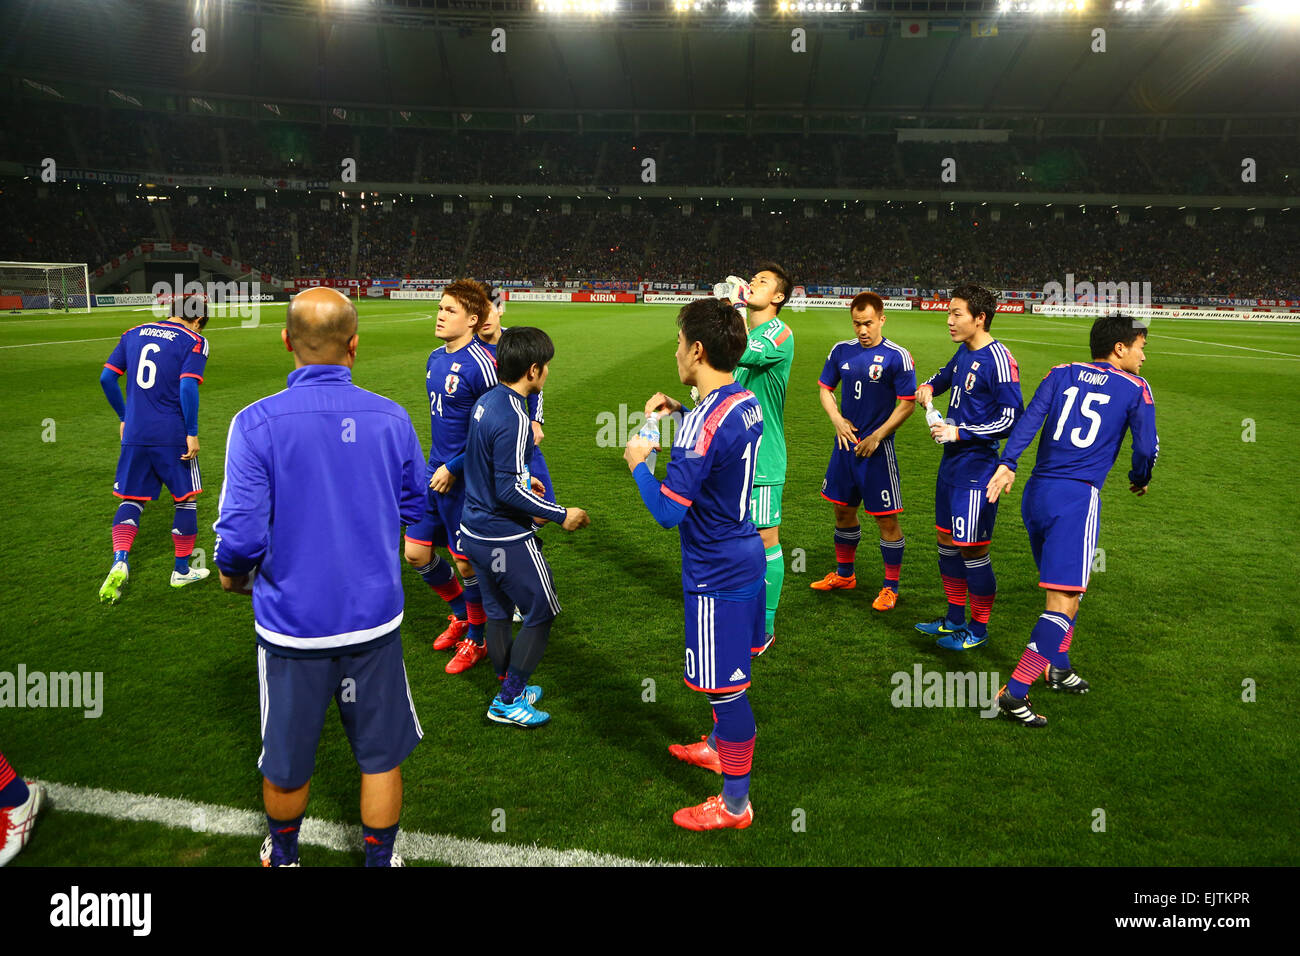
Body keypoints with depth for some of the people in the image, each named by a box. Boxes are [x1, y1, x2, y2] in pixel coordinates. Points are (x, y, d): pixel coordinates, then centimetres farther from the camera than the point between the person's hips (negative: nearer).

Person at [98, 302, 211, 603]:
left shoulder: (134, 334, 12)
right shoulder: (194, 341, -4)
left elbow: (106, 377, 10)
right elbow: (187, 386, -16)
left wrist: (124, 417, 21)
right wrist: (192, 433, -11)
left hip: (134, 434, 4)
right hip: (173, 435, -4)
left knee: (131, 500, 14)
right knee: (185, 499, 12)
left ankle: (120, 561, -8)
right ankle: (181, 571, 21)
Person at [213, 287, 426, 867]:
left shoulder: (256, 423, -16)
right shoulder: (391, 419, -7)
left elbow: (241, 534, -17)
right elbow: (415, 509, 6)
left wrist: (233, 574, 5)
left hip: (291, 623, -1)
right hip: (374, 617, 1)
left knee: (286, 764, 19)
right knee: (381, 755, 17)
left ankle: (282, 857, 43)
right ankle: (380, 860, 33)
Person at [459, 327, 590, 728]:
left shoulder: (486, 401, 4)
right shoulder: (514, 419, -24)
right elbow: (508, 491, -25)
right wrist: (561, 515, -18)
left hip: (475, 531, 9)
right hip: (506, 539, -9)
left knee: (498, 612, 20)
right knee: (541, 613, 6)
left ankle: (510, 687, 35)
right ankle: (509, 700, 14)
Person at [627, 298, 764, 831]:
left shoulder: (704, 424, -27)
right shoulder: (747, 402, 2)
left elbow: (667, 512, -26)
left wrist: (638, 463, -10)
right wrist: (680, 411, 13)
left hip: (717, 575, -9)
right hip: (745, 554, 9)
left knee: (725, 686, 4)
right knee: (730, 676, 26)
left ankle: (734, 804, 18)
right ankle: (718, 749, 47)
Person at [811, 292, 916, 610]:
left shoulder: (898, 356, -10)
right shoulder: (841, 351, 4)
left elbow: (907, 403, -10)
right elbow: (825, 388, 14)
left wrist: (876, 436, -14)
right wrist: (838, 420, -3)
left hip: (877, 449, -5)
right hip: (845, 444, 5)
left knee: (887, 519, 0)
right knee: (843, 510, 16)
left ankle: (891, 586, 14)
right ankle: (844, 574, 35)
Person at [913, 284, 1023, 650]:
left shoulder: (998, 359, -17)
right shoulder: (964, 352, 9)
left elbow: (1012, 418, -19)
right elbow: (947, 374, 32)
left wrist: (960, 433, -19)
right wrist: (929, 386, 9)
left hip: (976, 466, -9)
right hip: (952, 462, 9)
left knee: (972, 549, -1)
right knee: (947, 541, 15)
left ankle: (978, 628, 15)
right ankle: (954, 619, 29)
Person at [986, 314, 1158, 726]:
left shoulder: (1062, 374, 13)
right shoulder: (1135, 388, 4)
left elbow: (1029, 419, 0)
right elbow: (1146, 448, 3)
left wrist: (1007, 464, -8)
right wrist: (1140, 480, 23)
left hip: (1036, 492, 6)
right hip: (1077, 498, -6)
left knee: (1064, 588, 25)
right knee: (1064, 603, -6)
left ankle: (1058, 667, 38)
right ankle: (1014, 692, -13)